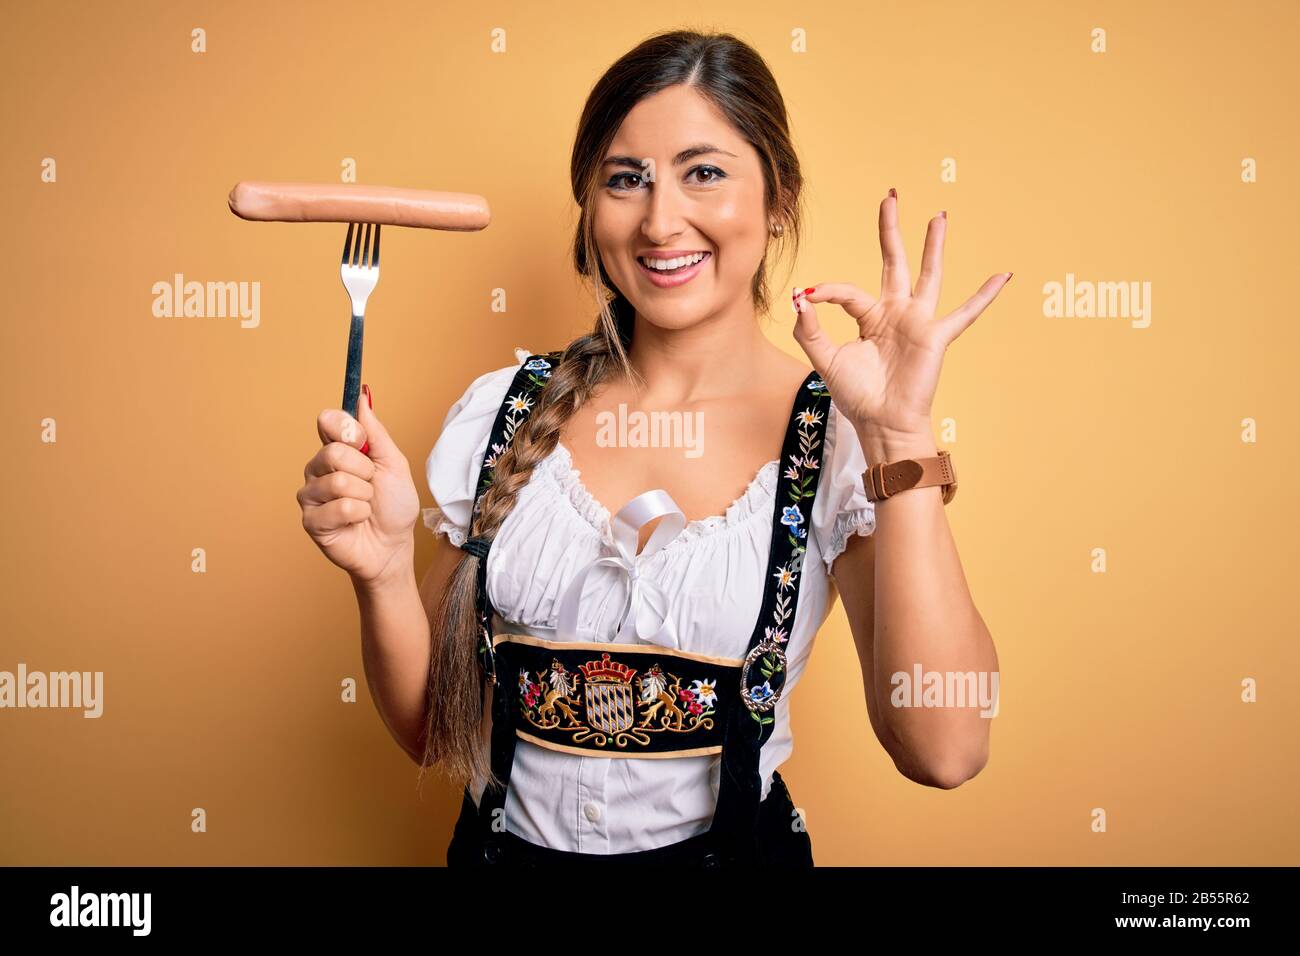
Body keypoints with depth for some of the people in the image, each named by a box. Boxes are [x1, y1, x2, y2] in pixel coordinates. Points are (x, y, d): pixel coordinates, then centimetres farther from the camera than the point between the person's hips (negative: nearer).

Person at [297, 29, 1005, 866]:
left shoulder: (840, 441, -13)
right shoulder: (501, 412, -7)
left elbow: (943, 750, -24)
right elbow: (430, 729, -3)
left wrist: (901, 437, -28)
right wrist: (384, 569, -22)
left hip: (730, 845, -1)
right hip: (505, 843, 2)